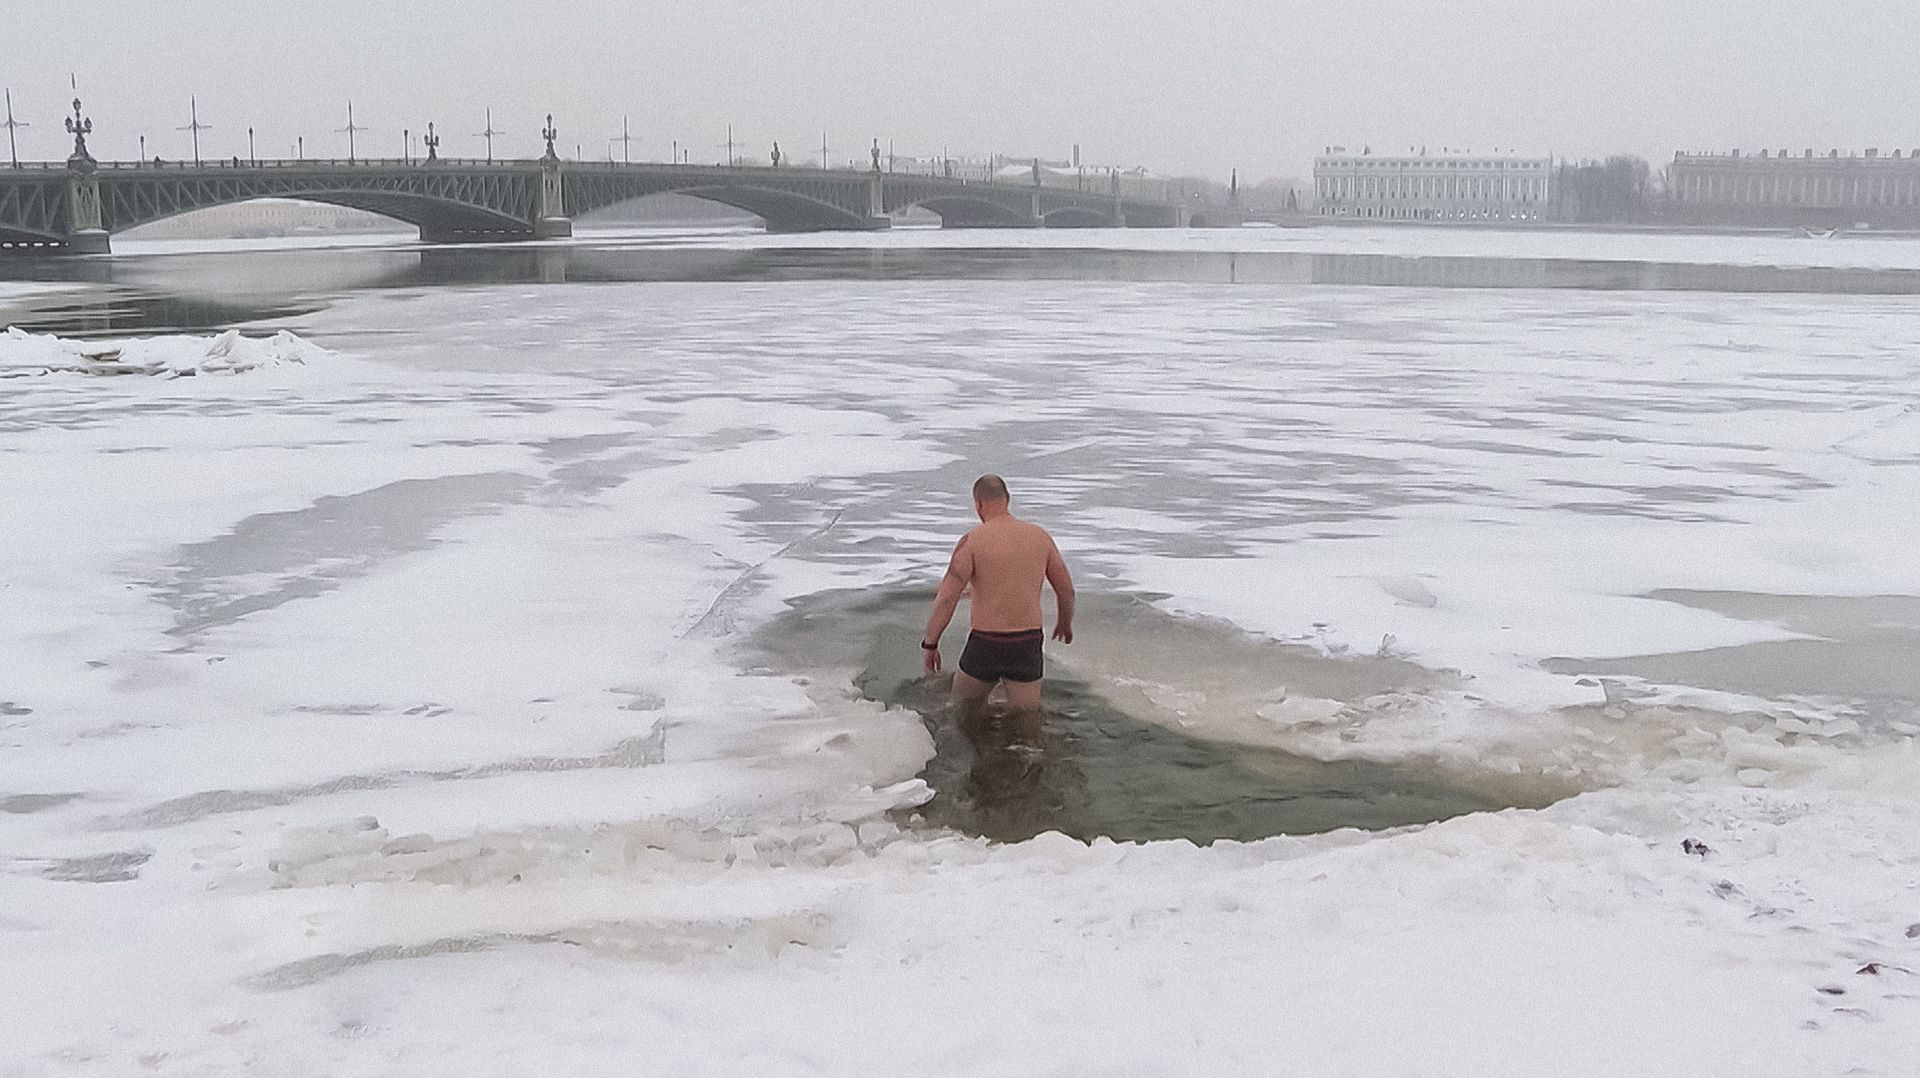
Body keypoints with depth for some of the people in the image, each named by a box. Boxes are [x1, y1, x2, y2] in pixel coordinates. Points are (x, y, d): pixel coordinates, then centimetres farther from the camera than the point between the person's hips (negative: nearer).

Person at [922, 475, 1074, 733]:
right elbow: (1066, 589, 11)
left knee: (964, 711, 21)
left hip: (985, 645, -3)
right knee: (1030, 726, 11)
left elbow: (946, 597, -14)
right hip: (1028, 644, 3)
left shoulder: (973, 540, -9)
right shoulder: (1039, 536, 3)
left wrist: (930, 644, -5)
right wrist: (1065, 622, 30)